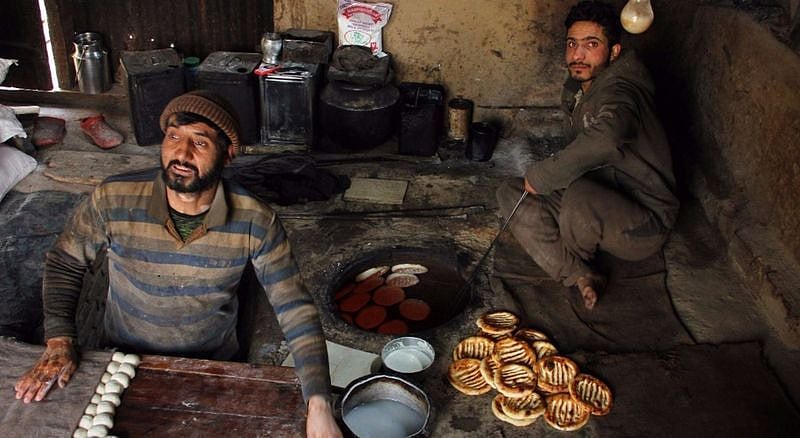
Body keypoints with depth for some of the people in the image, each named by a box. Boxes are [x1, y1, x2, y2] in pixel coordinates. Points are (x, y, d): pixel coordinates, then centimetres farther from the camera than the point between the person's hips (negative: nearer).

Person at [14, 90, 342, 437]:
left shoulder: (256, 223, -23)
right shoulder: (113, 200, -22)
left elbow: (295, 309, -21)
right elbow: (65, 262, -3)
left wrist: (319, 408, -30)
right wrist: (59, 342, -14)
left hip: (213, 363, 0)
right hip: (124, 360, 0)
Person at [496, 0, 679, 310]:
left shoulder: (618, 90, -23)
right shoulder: (576, 89, 8)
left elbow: (606, 136, -47)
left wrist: (541, 176, -35)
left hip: (644, 224, -9)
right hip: (602, 206, 9)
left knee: (580, 196, -39)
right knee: (510, 195, -1)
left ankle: (576, 259, -2)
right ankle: (581, 277, -14)